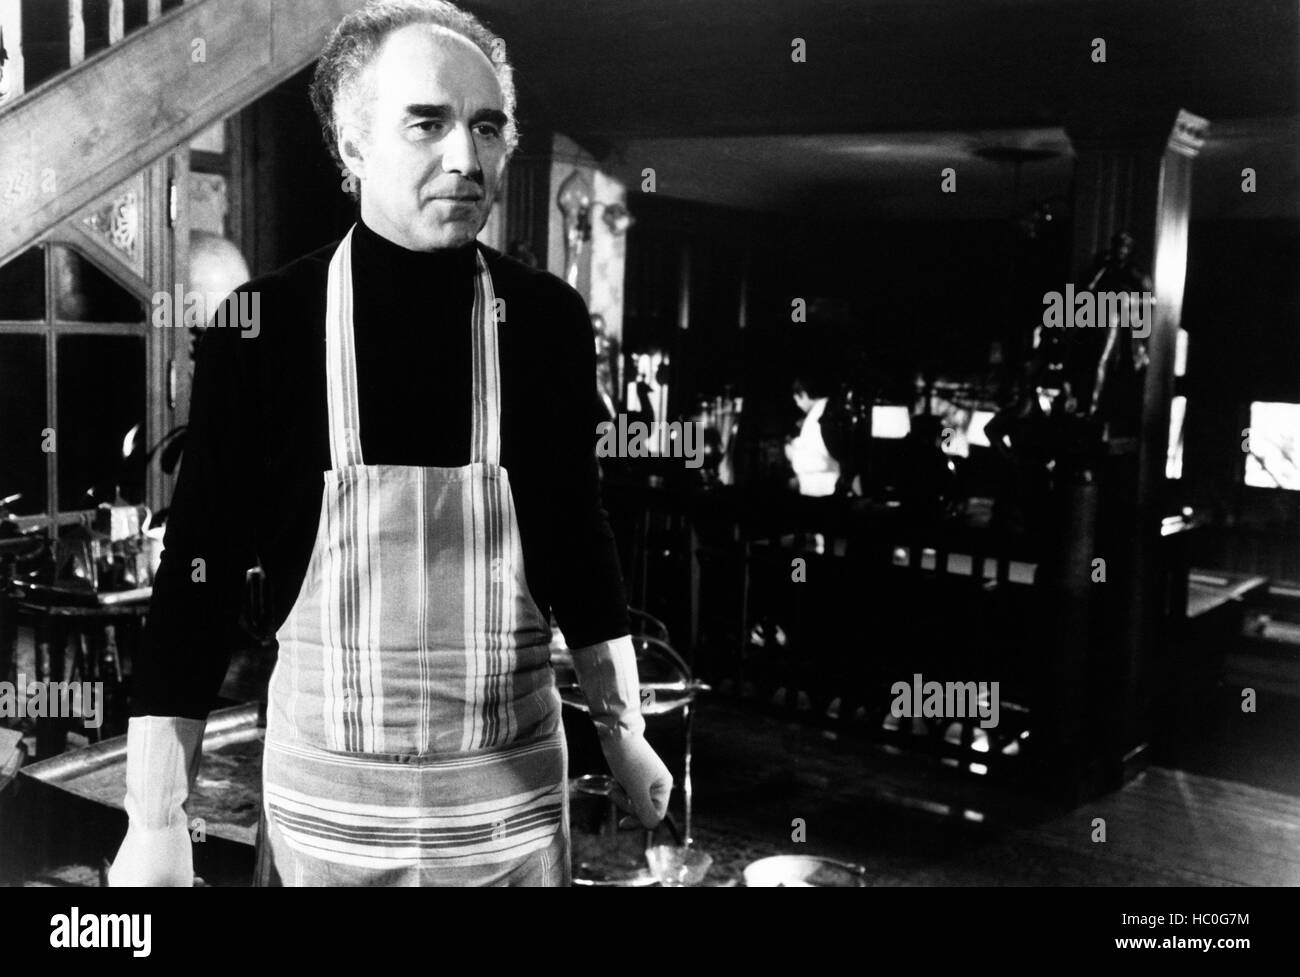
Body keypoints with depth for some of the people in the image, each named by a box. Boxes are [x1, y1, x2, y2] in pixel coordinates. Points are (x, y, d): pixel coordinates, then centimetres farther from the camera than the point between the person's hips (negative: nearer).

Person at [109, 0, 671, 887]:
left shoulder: (548, 320, -3)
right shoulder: (263, 324, -9)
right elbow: (200, 575, -6)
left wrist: (624, 735, 8)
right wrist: (156, 824, -7)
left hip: (516, 798, 2)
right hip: (323, 805, -1)